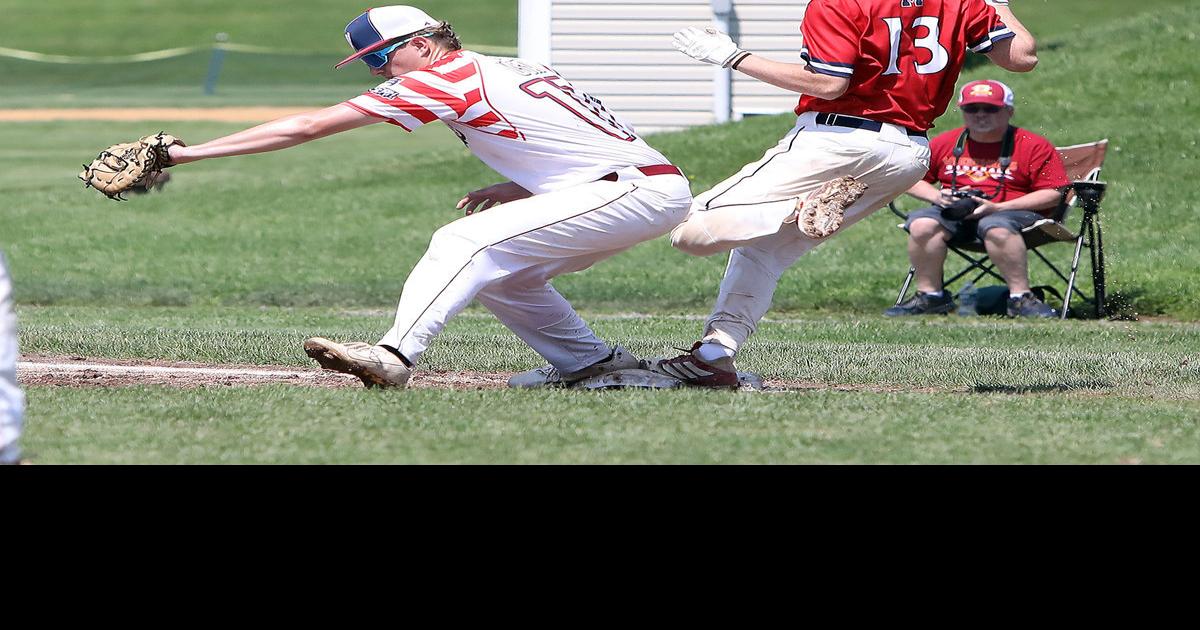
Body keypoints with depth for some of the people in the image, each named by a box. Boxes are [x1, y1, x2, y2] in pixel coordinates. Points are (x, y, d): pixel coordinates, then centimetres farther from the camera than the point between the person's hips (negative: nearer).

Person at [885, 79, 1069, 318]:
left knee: (996, 228, -40)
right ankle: (930, 296, -14)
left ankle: (1021, 297, -31)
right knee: (922, 224, -26)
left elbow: (1053, 194, -7)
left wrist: (998, 207, -16)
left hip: (1014, 212, -4)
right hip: (953, 213, 4)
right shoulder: (944, 143, 12)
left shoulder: (1034, 146, 0)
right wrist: (936, 196, -7)